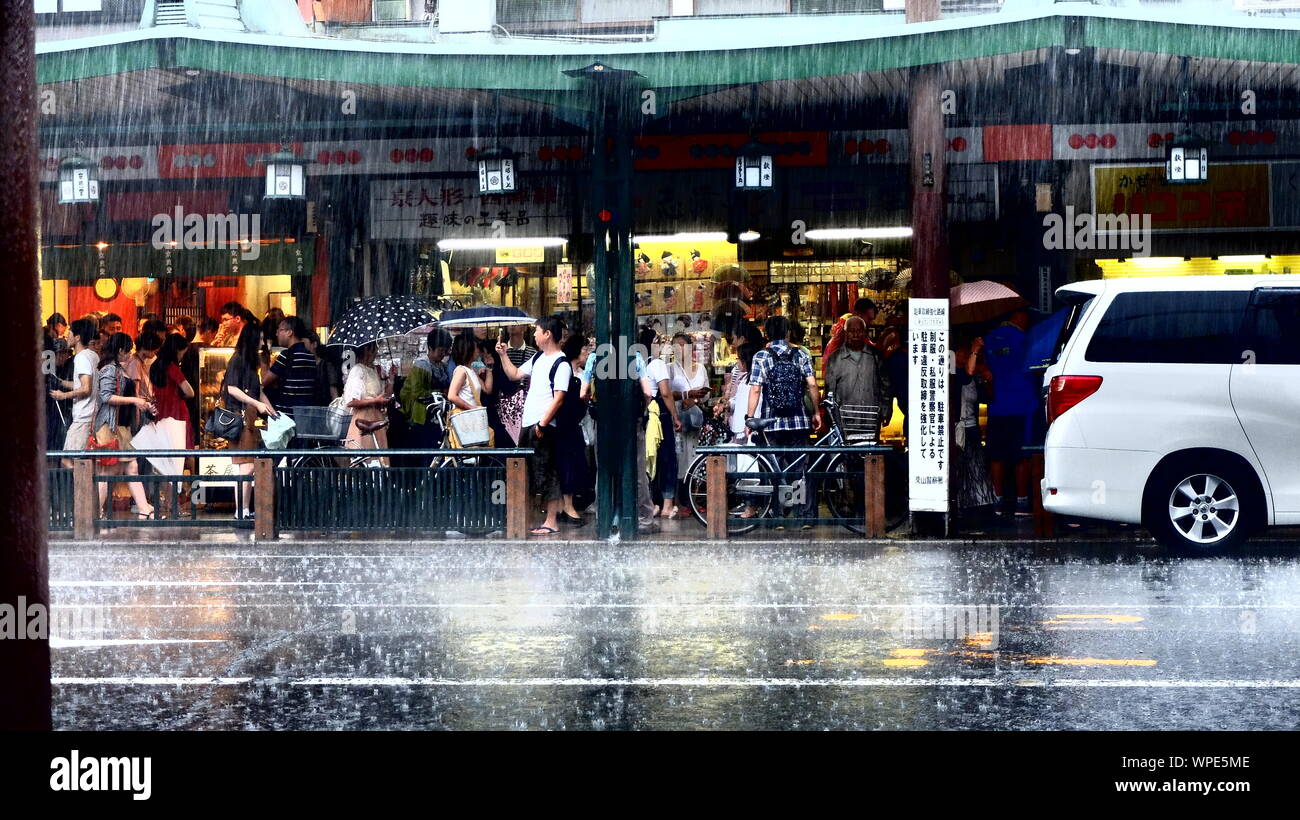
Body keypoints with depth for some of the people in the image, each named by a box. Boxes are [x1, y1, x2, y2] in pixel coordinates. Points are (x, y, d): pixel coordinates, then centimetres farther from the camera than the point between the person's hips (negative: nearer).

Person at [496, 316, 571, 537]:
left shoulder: (561, 364, -12)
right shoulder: (538, 358, 15)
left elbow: (558, 398, -18)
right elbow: (514, 375, 26)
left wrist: (543, 424, -21)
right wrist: (503, 355, 17)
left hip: (544, 426, -9)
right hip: (527, 423, 9)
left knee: (545, 473, -6)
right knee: (526, 471, 12)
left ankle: (552, 522, -1)